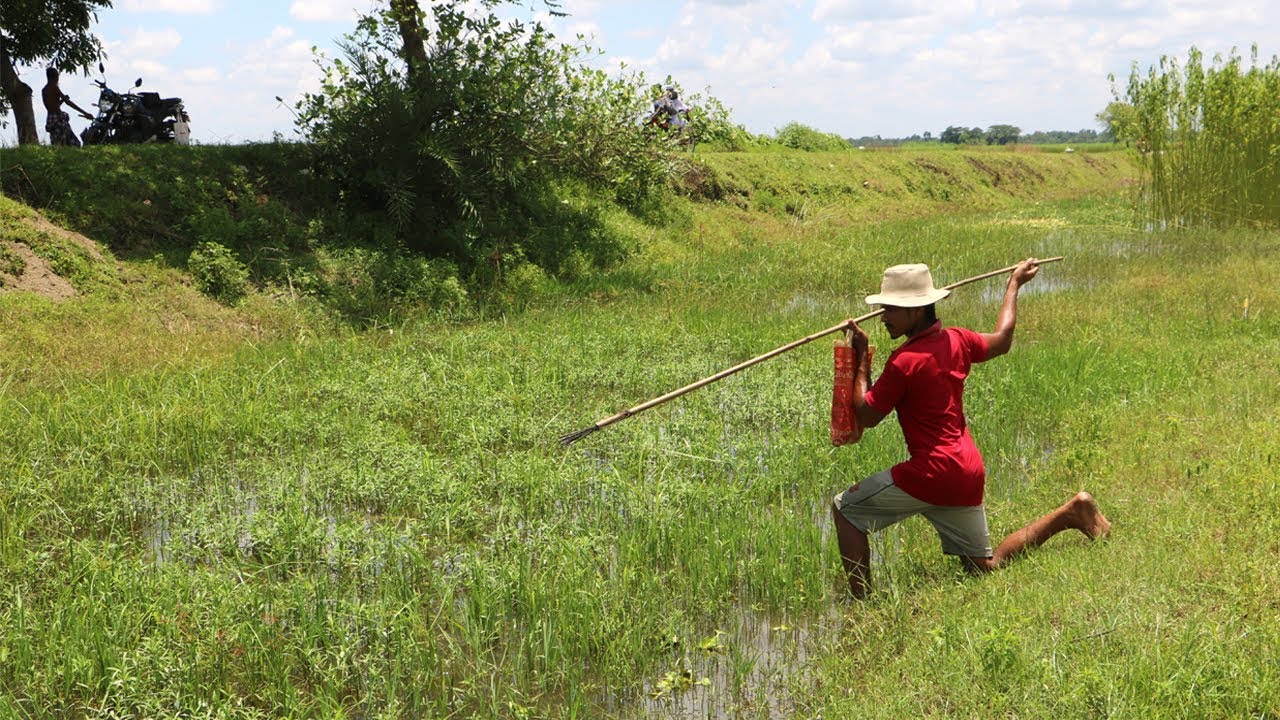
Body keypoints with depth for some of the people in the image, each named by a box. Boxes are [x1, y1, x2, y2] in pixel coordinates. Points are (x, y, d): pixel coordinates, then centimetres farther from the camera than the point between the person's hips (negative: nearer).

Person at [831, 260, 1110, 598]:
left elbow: (866, 416, -9)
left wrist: (861, 358, -1)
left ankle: (861, 603, -3)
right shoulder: (956, 340, 4)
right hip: (969, 472, 8)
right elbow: (1001, 341, 26)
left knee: (845, 508, 2)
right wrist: (1014, 285, 38)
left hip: (931, 473, -8)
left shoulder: (903, 361, -18)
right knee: (986, 567, 25)